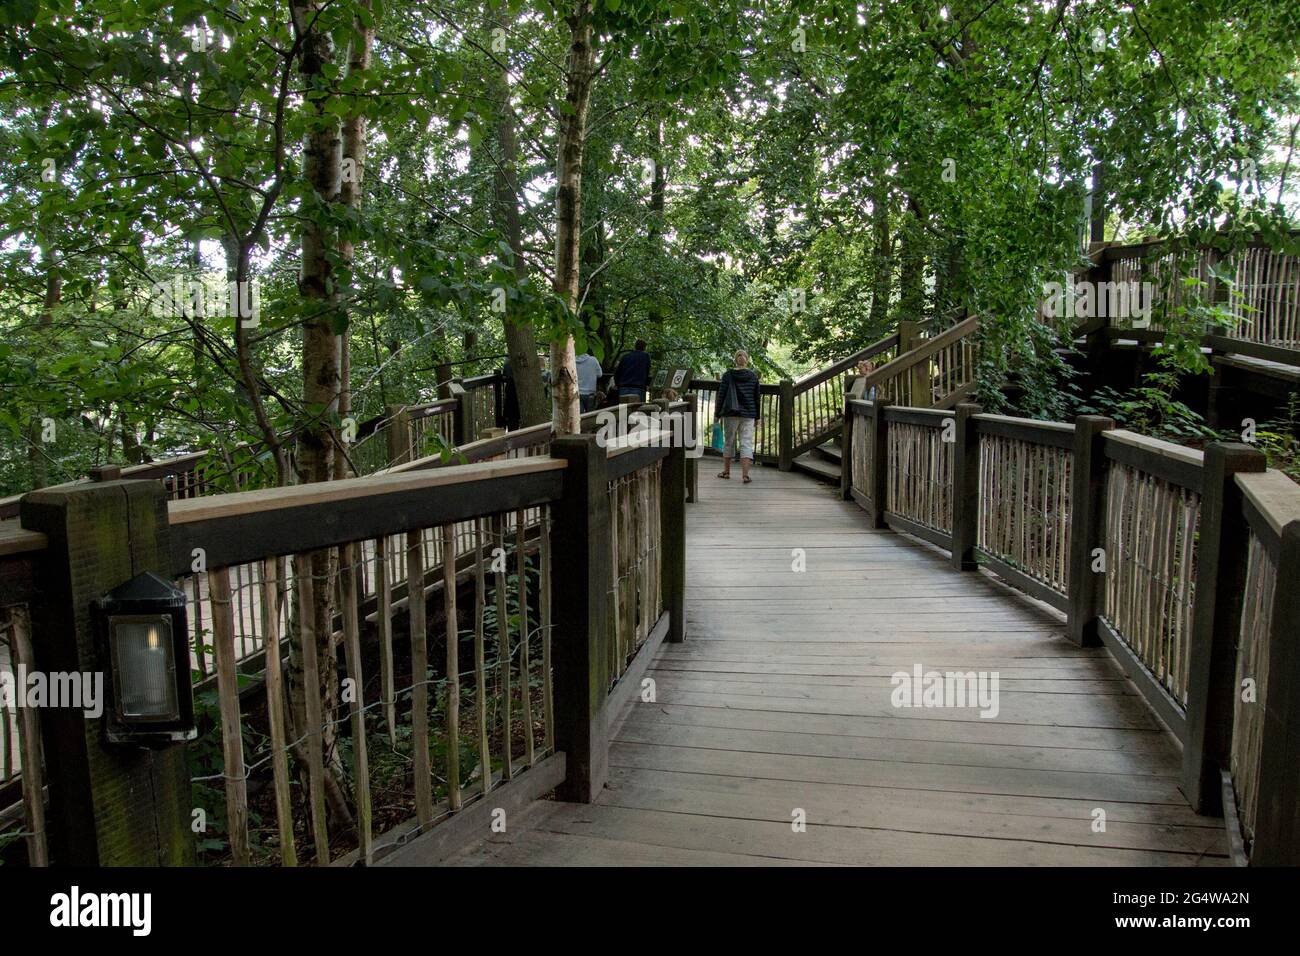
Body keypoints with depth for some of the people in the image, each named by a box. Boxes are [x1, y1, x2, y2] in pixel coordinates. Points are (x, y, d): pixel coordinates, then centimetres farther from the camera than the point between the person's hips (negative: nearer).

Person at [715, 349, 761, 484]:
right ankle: (745, 474, -11)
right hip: (748, 414, 0)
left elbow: (721, 395, -3)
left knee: (729, 441, 12)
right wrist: (757, 417, 14)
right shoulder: (753, 376, 3)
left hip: (730, 413, 0)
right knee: (746, 443, -2)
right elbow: (756, 398, 6)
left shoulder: (728, 375, -2)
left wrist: (717, 414, 5)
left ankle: (726, 471, 20)